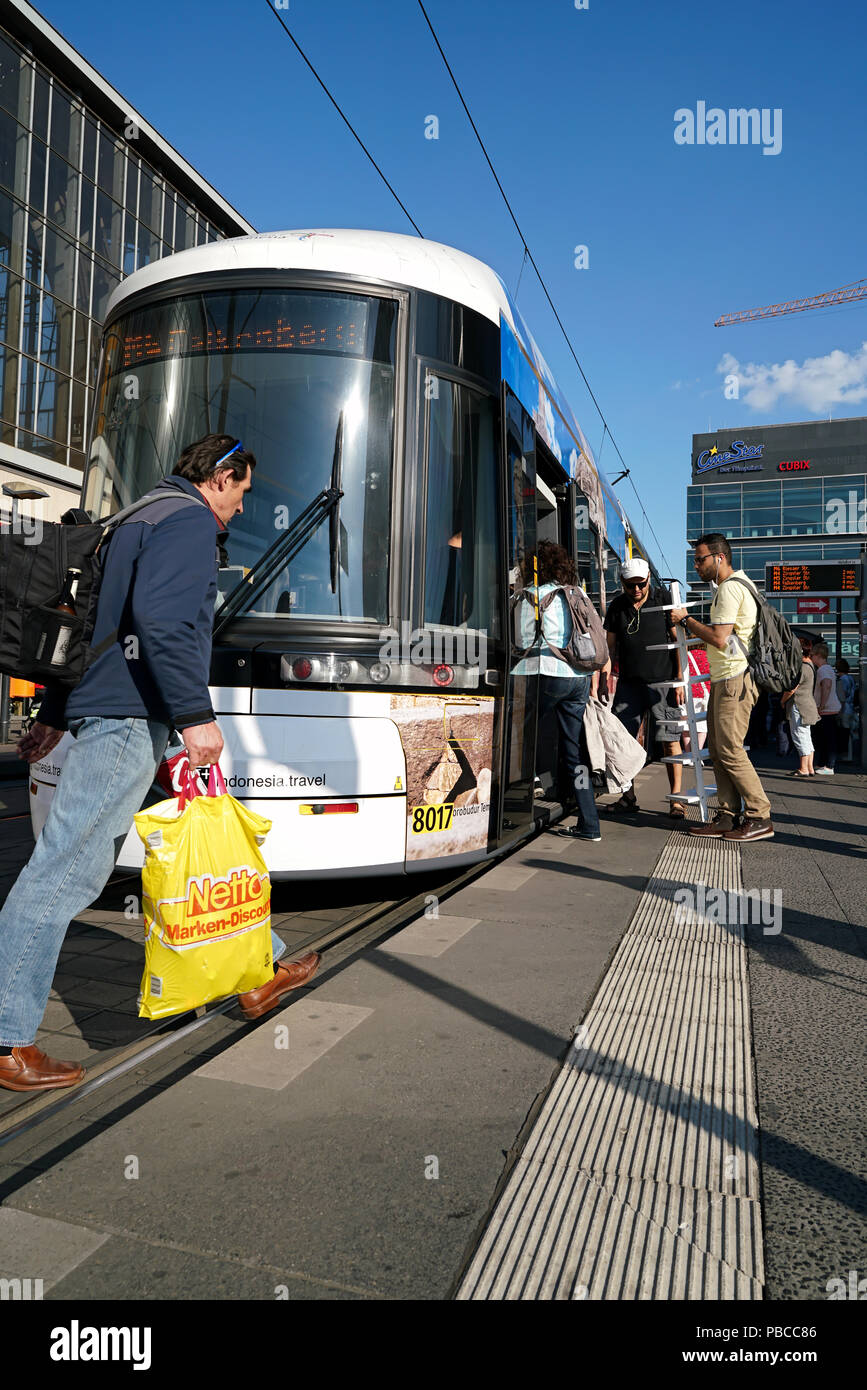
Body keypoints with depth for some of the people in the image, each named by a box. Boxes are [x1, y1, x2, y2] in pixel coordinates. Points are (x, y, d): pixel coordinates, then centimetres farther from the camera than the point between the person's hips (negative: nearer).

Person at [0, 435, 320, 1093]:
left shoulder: (140, 520, 25)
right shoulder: (191, 521, -6)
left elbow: (93, 618, 25)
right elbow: (159, 616, -23)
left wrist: (54, 714, 27)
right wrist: (195, 713, -24)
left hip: (135, 722, 11)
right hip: (130, 720, -11)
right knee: (66, 871, -7)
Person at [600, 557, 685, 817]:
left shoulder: (664, 599, -1)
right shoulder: (617, 606, 8)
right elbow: (610, 646, 14)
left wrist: (679, 679, -5)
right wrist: (604, 679, 8)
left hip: (662, 680, -3)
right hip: (629, 681, 3)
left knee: (670, 739, -3)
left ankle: (676, 798, 5)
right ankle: (628, 796, 13)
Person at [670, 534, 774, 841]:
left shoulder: (730, 588, -12)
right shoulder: (734, 585, 22)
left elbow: (719, 638, -19)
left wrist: (686, 619, -7)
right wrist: (694, 632, 19)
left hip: (734, 680, -11)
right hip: (724, 680, 11)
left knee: (730, 750, -10)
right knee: (718, 750, 9)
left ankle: (760, 818, -4)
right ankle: (728, 817, 11)